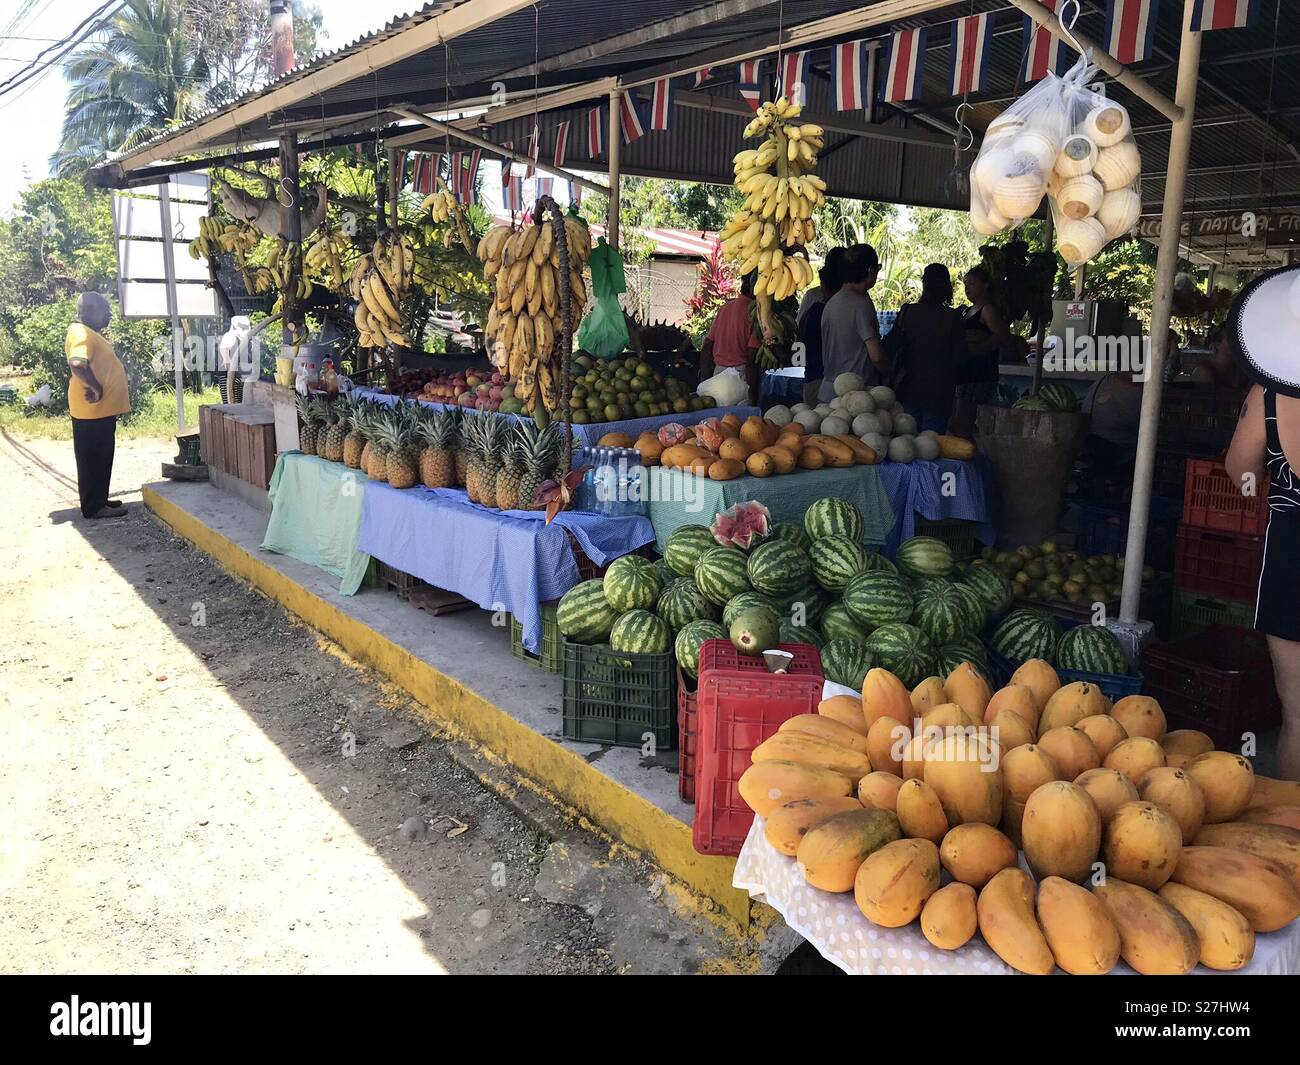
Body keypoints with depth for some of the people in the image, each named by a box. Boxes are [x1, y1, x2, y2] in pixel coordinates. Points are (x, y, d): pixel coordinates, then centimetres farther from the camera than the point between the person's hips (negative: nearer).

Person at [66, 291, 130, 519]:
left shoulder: (90, 332, 17)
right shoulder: (81, 333, -16)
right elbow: (77, 364, -32)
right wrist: (96, 387, -26)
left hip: (102, 408, 11)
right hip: (93, 409, -11)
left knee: (100, 457, 17)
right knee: (93, 458, -4)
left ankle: (99, 500, 26)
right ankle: (93, 507, 1)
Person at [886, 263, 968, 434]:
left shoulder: (907, 312, -5)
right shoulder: (953, 319, -10)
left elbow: (890, 347, 1)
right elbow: (960, 357, -7)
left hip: (909, 389, 2)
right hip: (939, 393, -2)